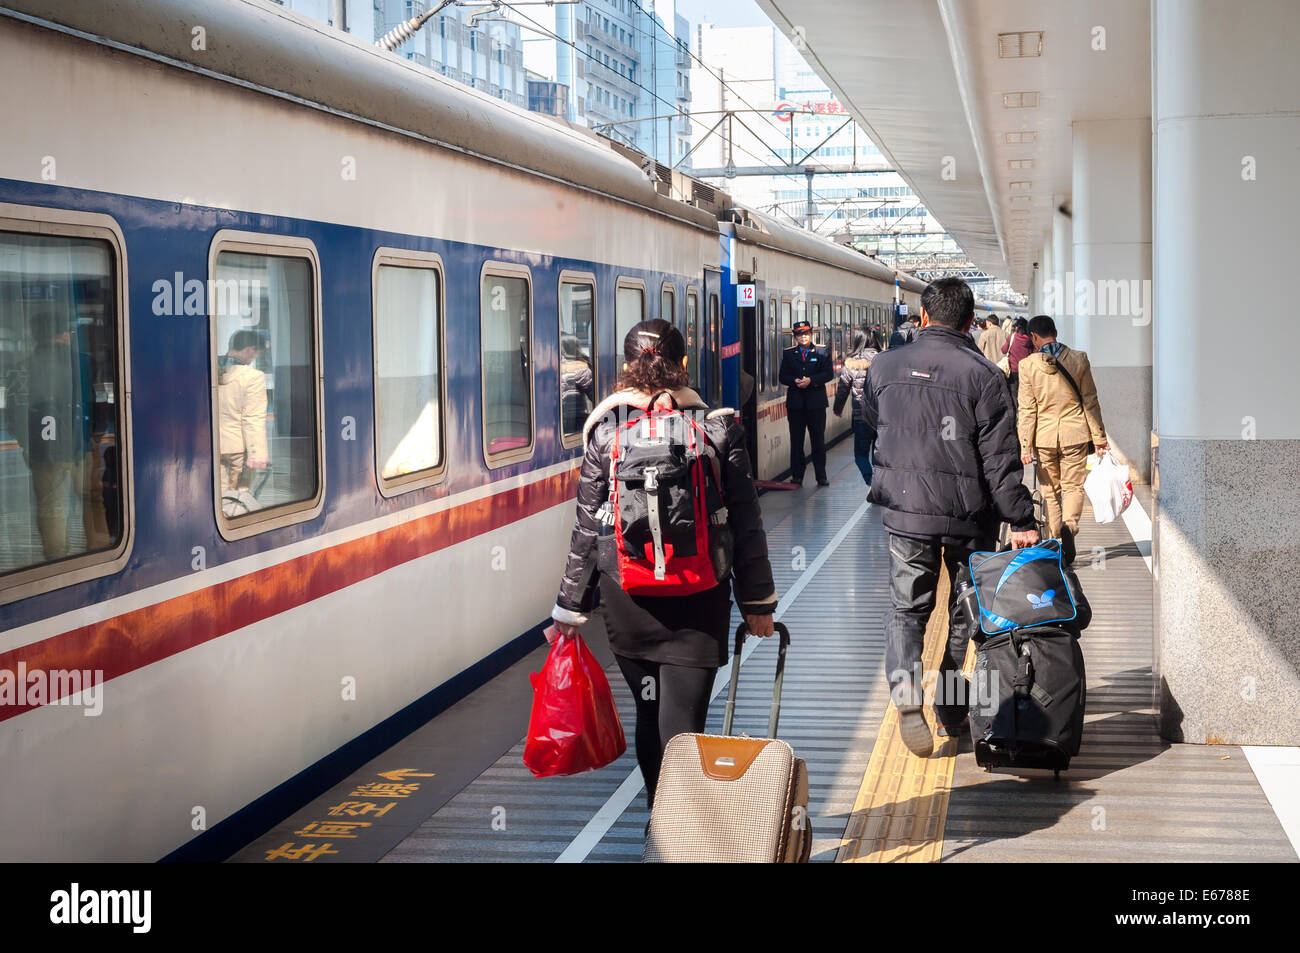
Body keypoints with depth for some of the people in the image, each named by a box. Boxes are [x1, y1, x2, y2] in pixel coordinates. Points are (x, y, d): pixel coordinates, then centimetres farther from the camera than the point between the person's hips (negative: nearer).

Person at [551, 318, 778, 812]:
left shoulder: (606, 432, -4)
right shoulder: (718, 428, -4)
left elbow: (588, 527, -1)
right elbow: (745, 523, 0)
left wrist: (571, 605, 8)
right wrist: (757, 603, 9)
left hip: (628, 604, 1)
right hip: (697, 604, -1)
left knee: (649, 715, 19)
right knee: (682, 723, -1)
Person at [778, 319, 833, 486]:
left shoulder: (822, 352, 5)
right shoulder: (789, 354, 10)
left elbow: (829, 373, -3)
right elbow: (783, 376, 7)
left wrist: (811, 380, -16)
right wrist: (795, 381, -13)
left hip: (816, 402, -1)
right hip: (795, 403, 1)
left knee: (818, 441, 2)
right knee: (796, 441, 4)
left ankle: (821, 477, 6)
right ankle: (797, 476, 9)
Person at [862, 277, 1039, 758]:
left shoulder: (885, 366, 1)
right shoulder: (984, 375, -10)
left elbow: (870, 422, 19)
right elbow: (1001, 458, -11)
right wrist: (1021, 521, -6)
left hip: (904, 508, 2)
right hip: (969, 515, -2)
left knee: (908, 607, 9)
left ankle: (905, 691, -16)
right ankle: (952, 708, 22)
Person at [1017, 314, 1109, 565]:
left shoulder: (1028, 365, -8)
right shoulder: (1079, 359, -4)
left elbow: (1026, 410, -6)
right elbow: (1090, 401, 2)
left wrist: (1025, 446, 0)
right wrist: (1099, 437, 9)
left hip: (1044, 436, 0)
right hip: (1075, 434, 0)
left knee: (1051, 490, 12)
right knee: (1073, 486, 9)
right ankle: (1069, 525, -18)